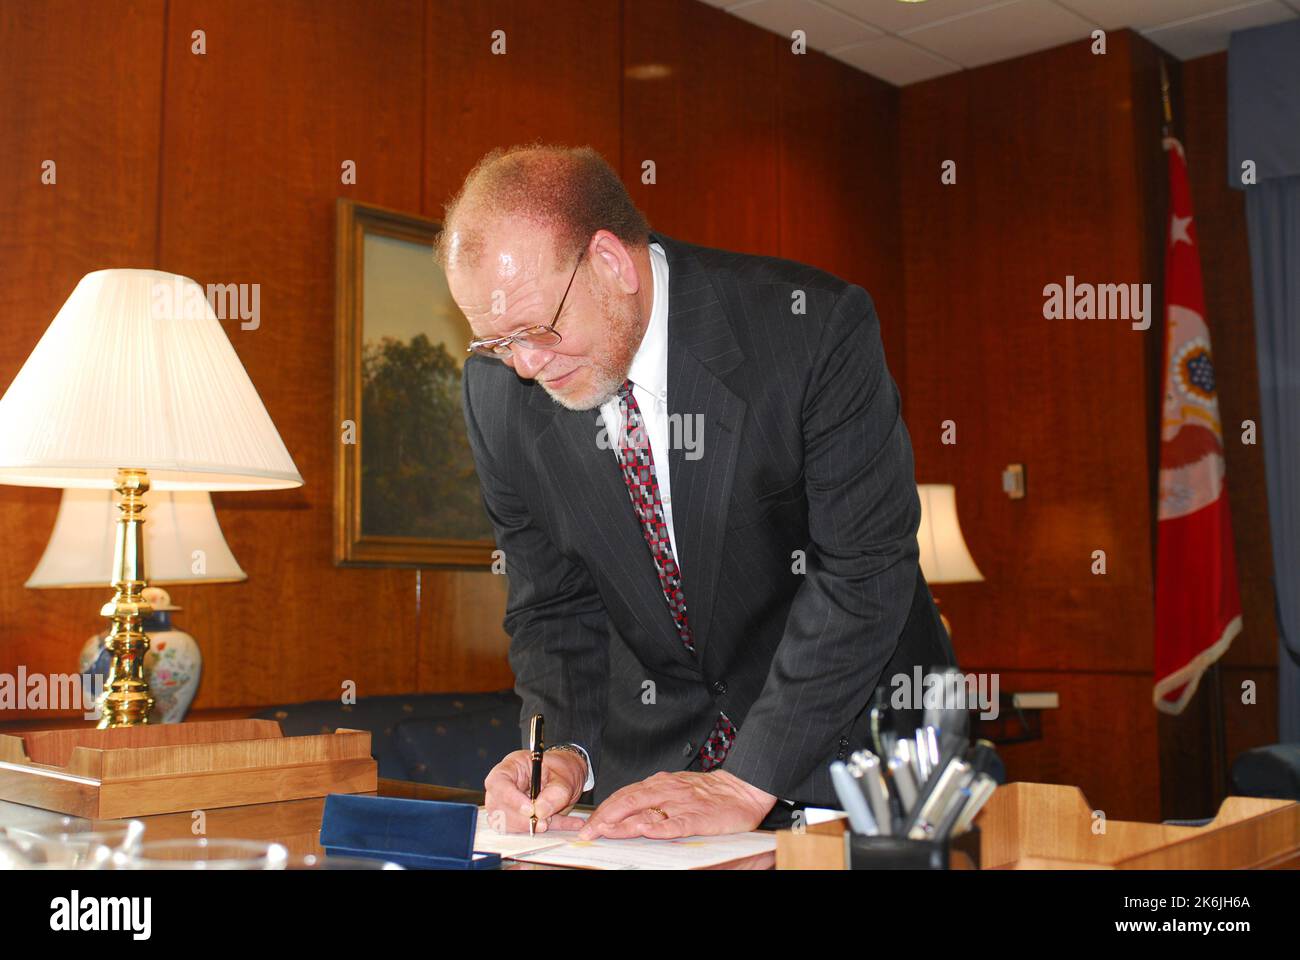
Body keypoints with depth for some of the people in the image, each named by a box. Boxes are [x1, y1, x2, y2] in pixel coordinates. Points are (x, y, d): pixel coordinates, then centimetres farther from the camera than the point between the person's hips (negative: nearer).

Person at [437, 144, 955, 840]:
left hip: (846, 723, -2)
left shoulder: (816, 326, -20)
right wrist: (566, 750, -16)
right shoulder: (497, 386, -7)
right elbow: (551, 603, 1)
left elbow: (864, 570, -21)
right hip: (651, 748, 3)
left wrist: (746, 783, -24)